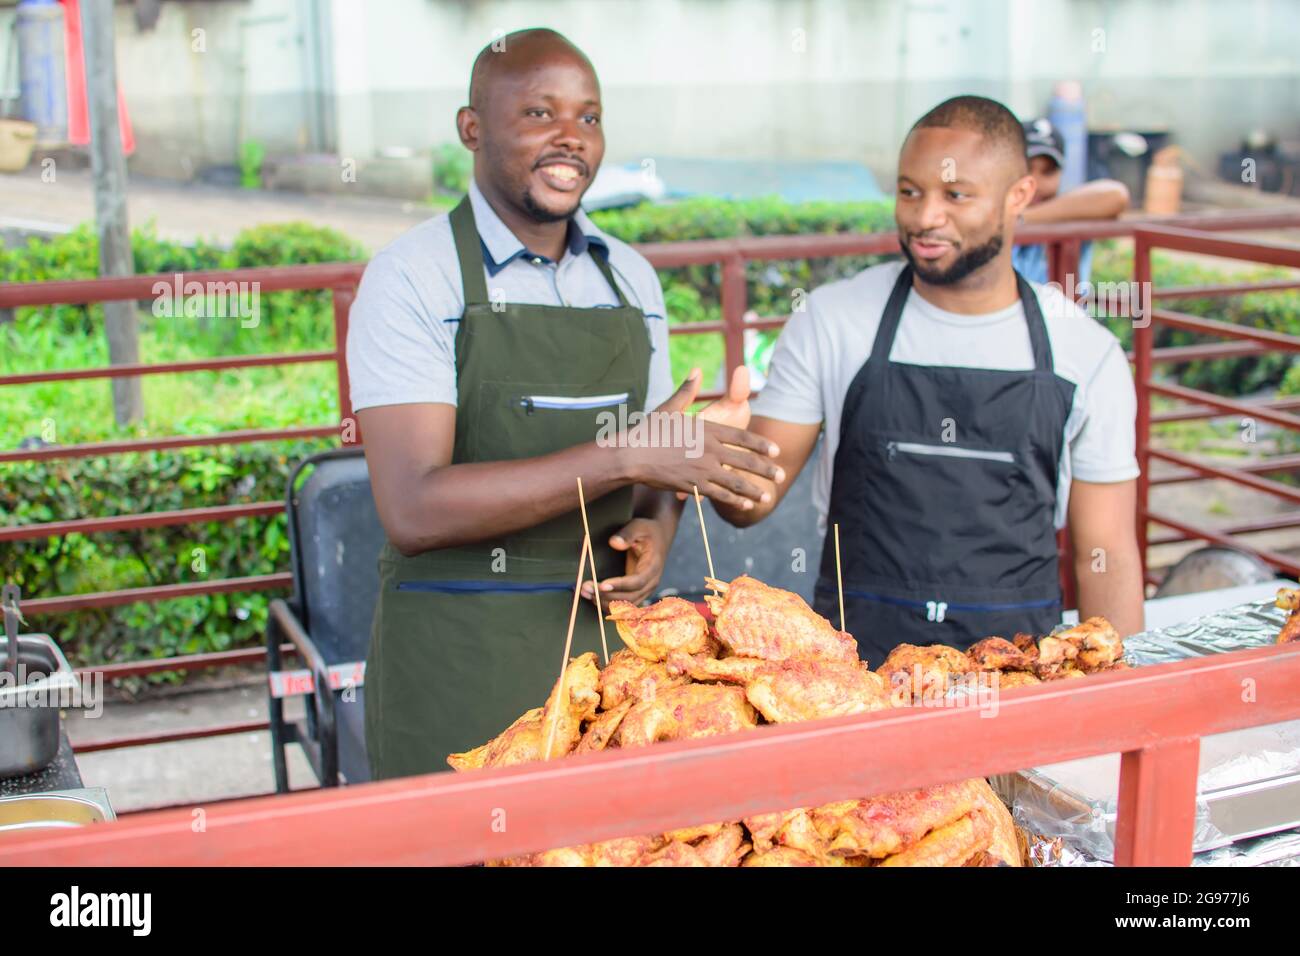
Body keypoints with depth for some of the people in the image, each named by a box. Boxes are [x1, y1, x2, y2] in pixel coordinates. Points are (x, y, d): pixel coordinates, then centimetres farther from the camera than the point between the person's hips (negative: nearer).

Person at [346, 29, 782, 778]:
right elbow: (414, 510, -20)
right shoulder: (413, 278, -10)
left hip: (609, 635, 5)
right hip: (459, 664, -5)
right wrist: (624, 455, -25)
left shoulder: (630, 277, 8)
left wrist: (656, 527, -5)